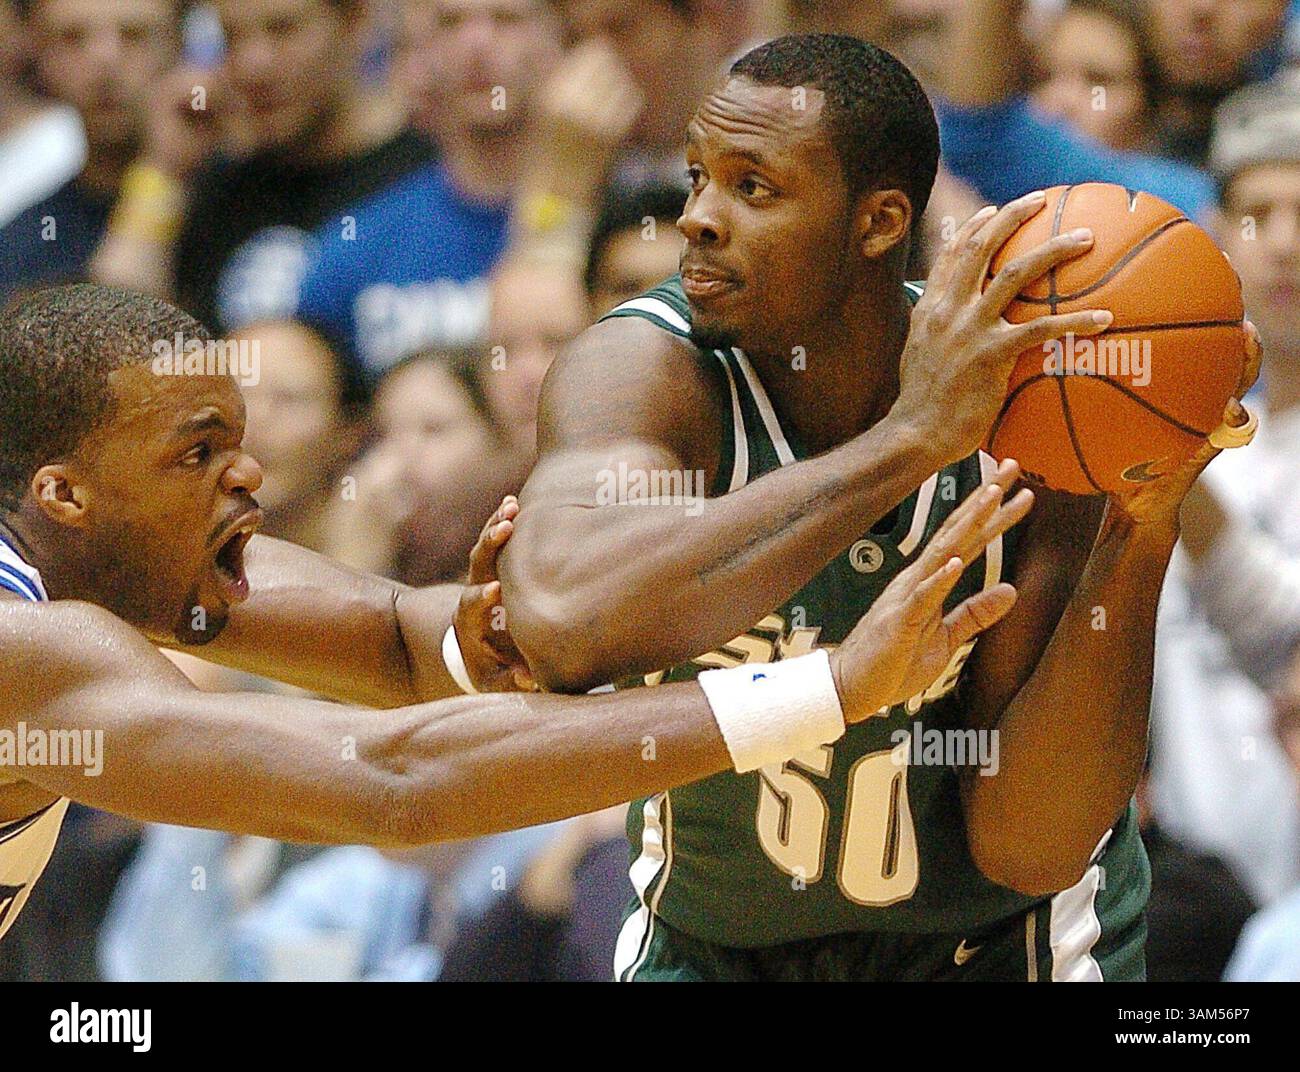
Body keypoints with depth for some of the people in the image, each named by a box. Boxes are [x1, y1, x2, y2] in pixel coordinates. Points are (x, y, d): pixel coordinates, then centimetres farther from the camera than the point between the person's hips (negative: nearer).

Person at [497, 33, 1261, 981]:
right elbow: (563, 623, -47)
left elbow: (1024, 850, -23)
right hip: (714, 936, -1)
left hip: (997, 933, 1)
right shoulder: (642, 370, -23)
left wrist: (1141, 530, -33)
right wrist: (910, 440, -45)